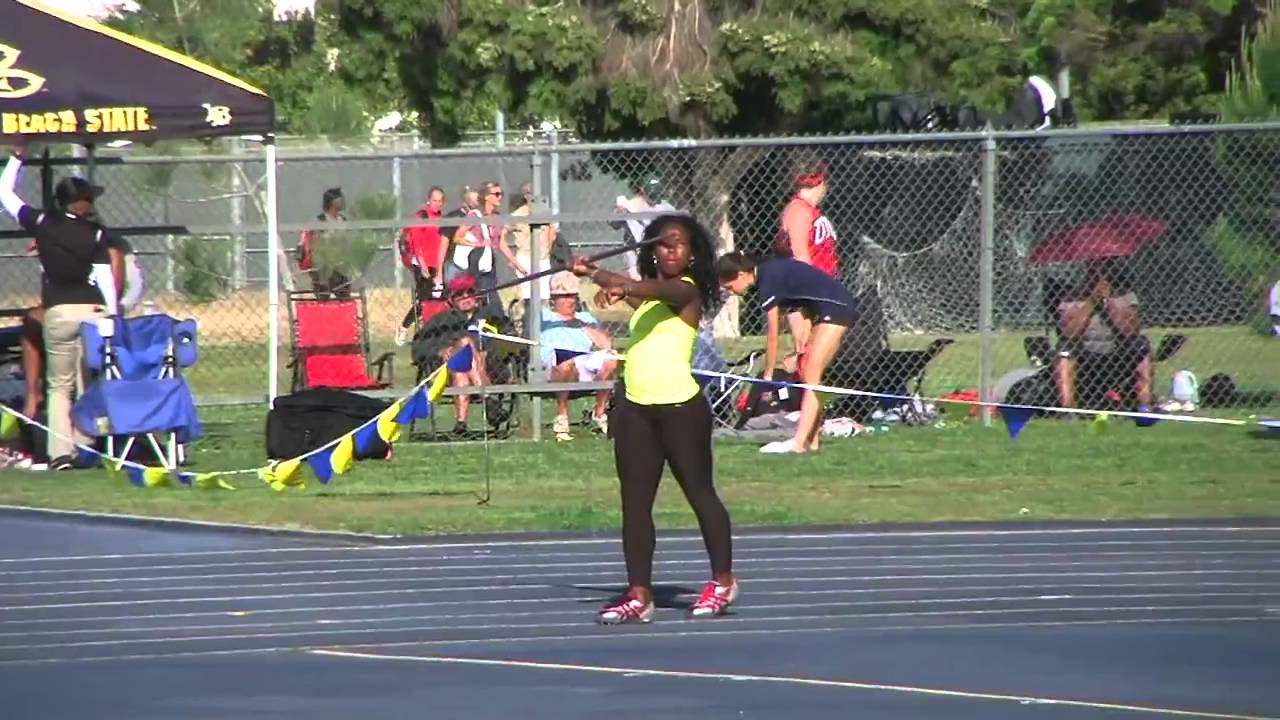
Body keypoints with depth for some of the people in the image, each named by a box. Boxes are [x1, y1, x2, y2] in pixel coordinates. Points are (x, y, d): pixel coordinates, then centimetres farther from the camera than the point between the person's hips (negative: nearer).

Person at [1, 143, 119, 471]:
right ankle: (85, 449, 2)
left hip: (58, 312, 0)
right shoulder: (96, 234, 0)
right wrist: (113, 315, 2)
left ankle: (61, 453, -5)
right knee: (89, 385, 6)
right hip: (93, 310, 0)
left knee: (59, 385, 6)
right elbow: (106, 277, -3)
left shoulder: (42, 224, 1)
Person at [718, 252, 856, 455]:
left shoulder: (767, 284, -18)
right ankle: (811, 441, 8)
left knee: (810, 376, -13)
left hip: (835, 307, -10)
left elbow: (772, 336, -12)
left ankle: (798, 442, -19)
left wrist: (768, 374, -3)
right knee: (809, 375, 9)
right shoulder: (768, 273, 8)